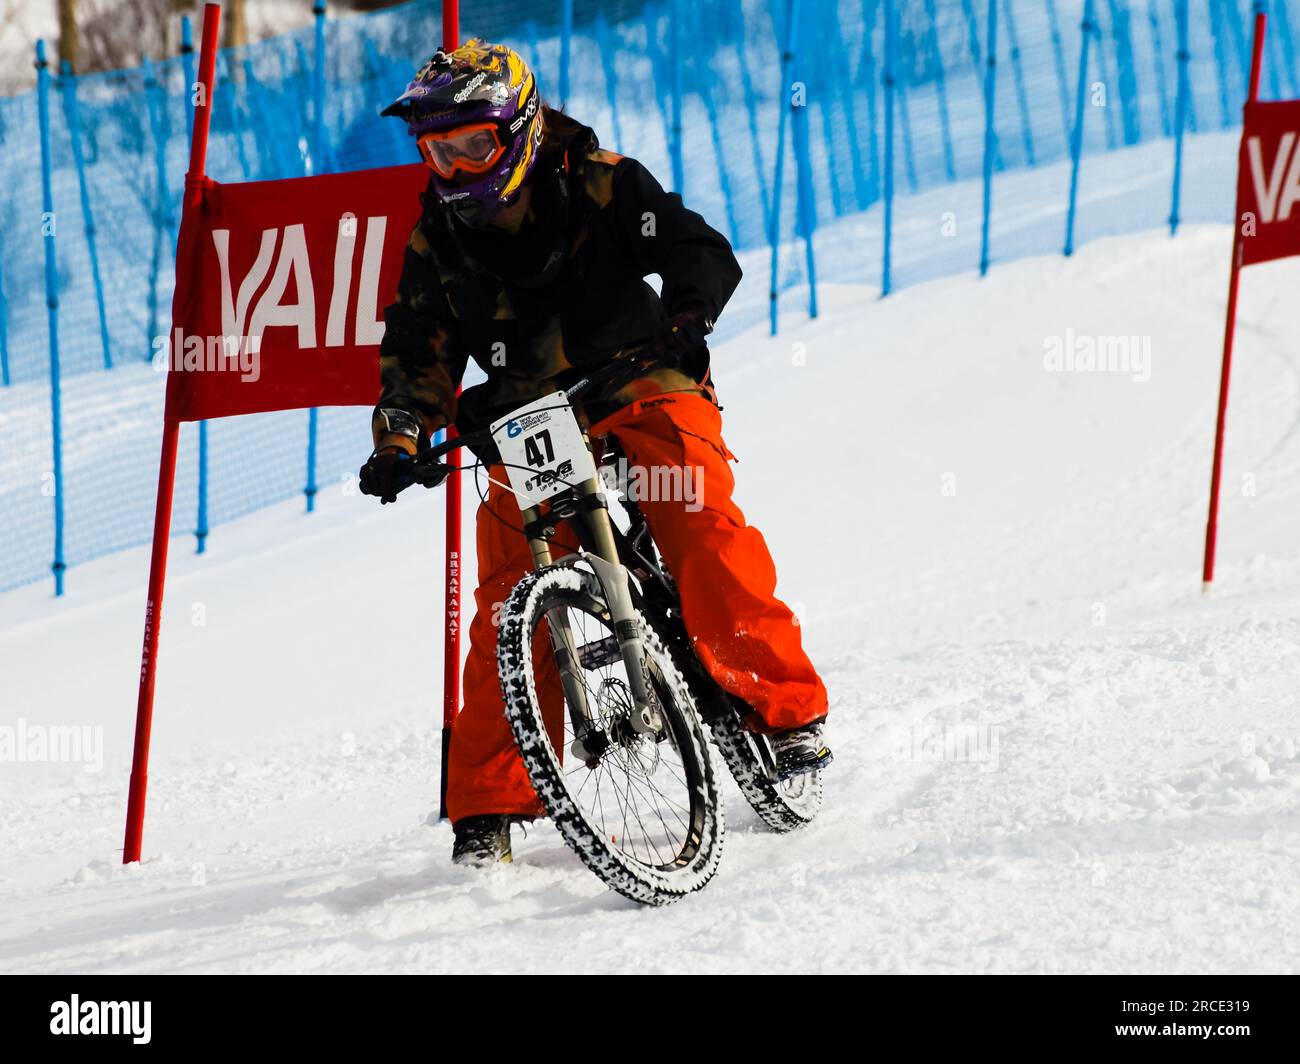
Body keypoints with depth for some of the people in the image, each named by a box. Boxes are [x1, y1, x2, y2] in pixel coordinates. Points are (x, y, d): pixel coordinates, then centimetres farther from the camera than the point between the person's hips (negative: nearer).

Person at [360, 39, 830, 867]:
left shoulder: (599, 185, -9)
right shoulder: (438, 240, 2)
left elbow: (702, 253, -13)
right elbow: (418, 350, 3)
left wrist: (684, 321, -33)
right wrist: (400, 436, -15)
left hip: (641, 391, -3)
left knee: (704, 534, -26)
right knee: (509, 600, -10)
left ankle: (786, 709, -13)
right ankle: (488, 801, -2)